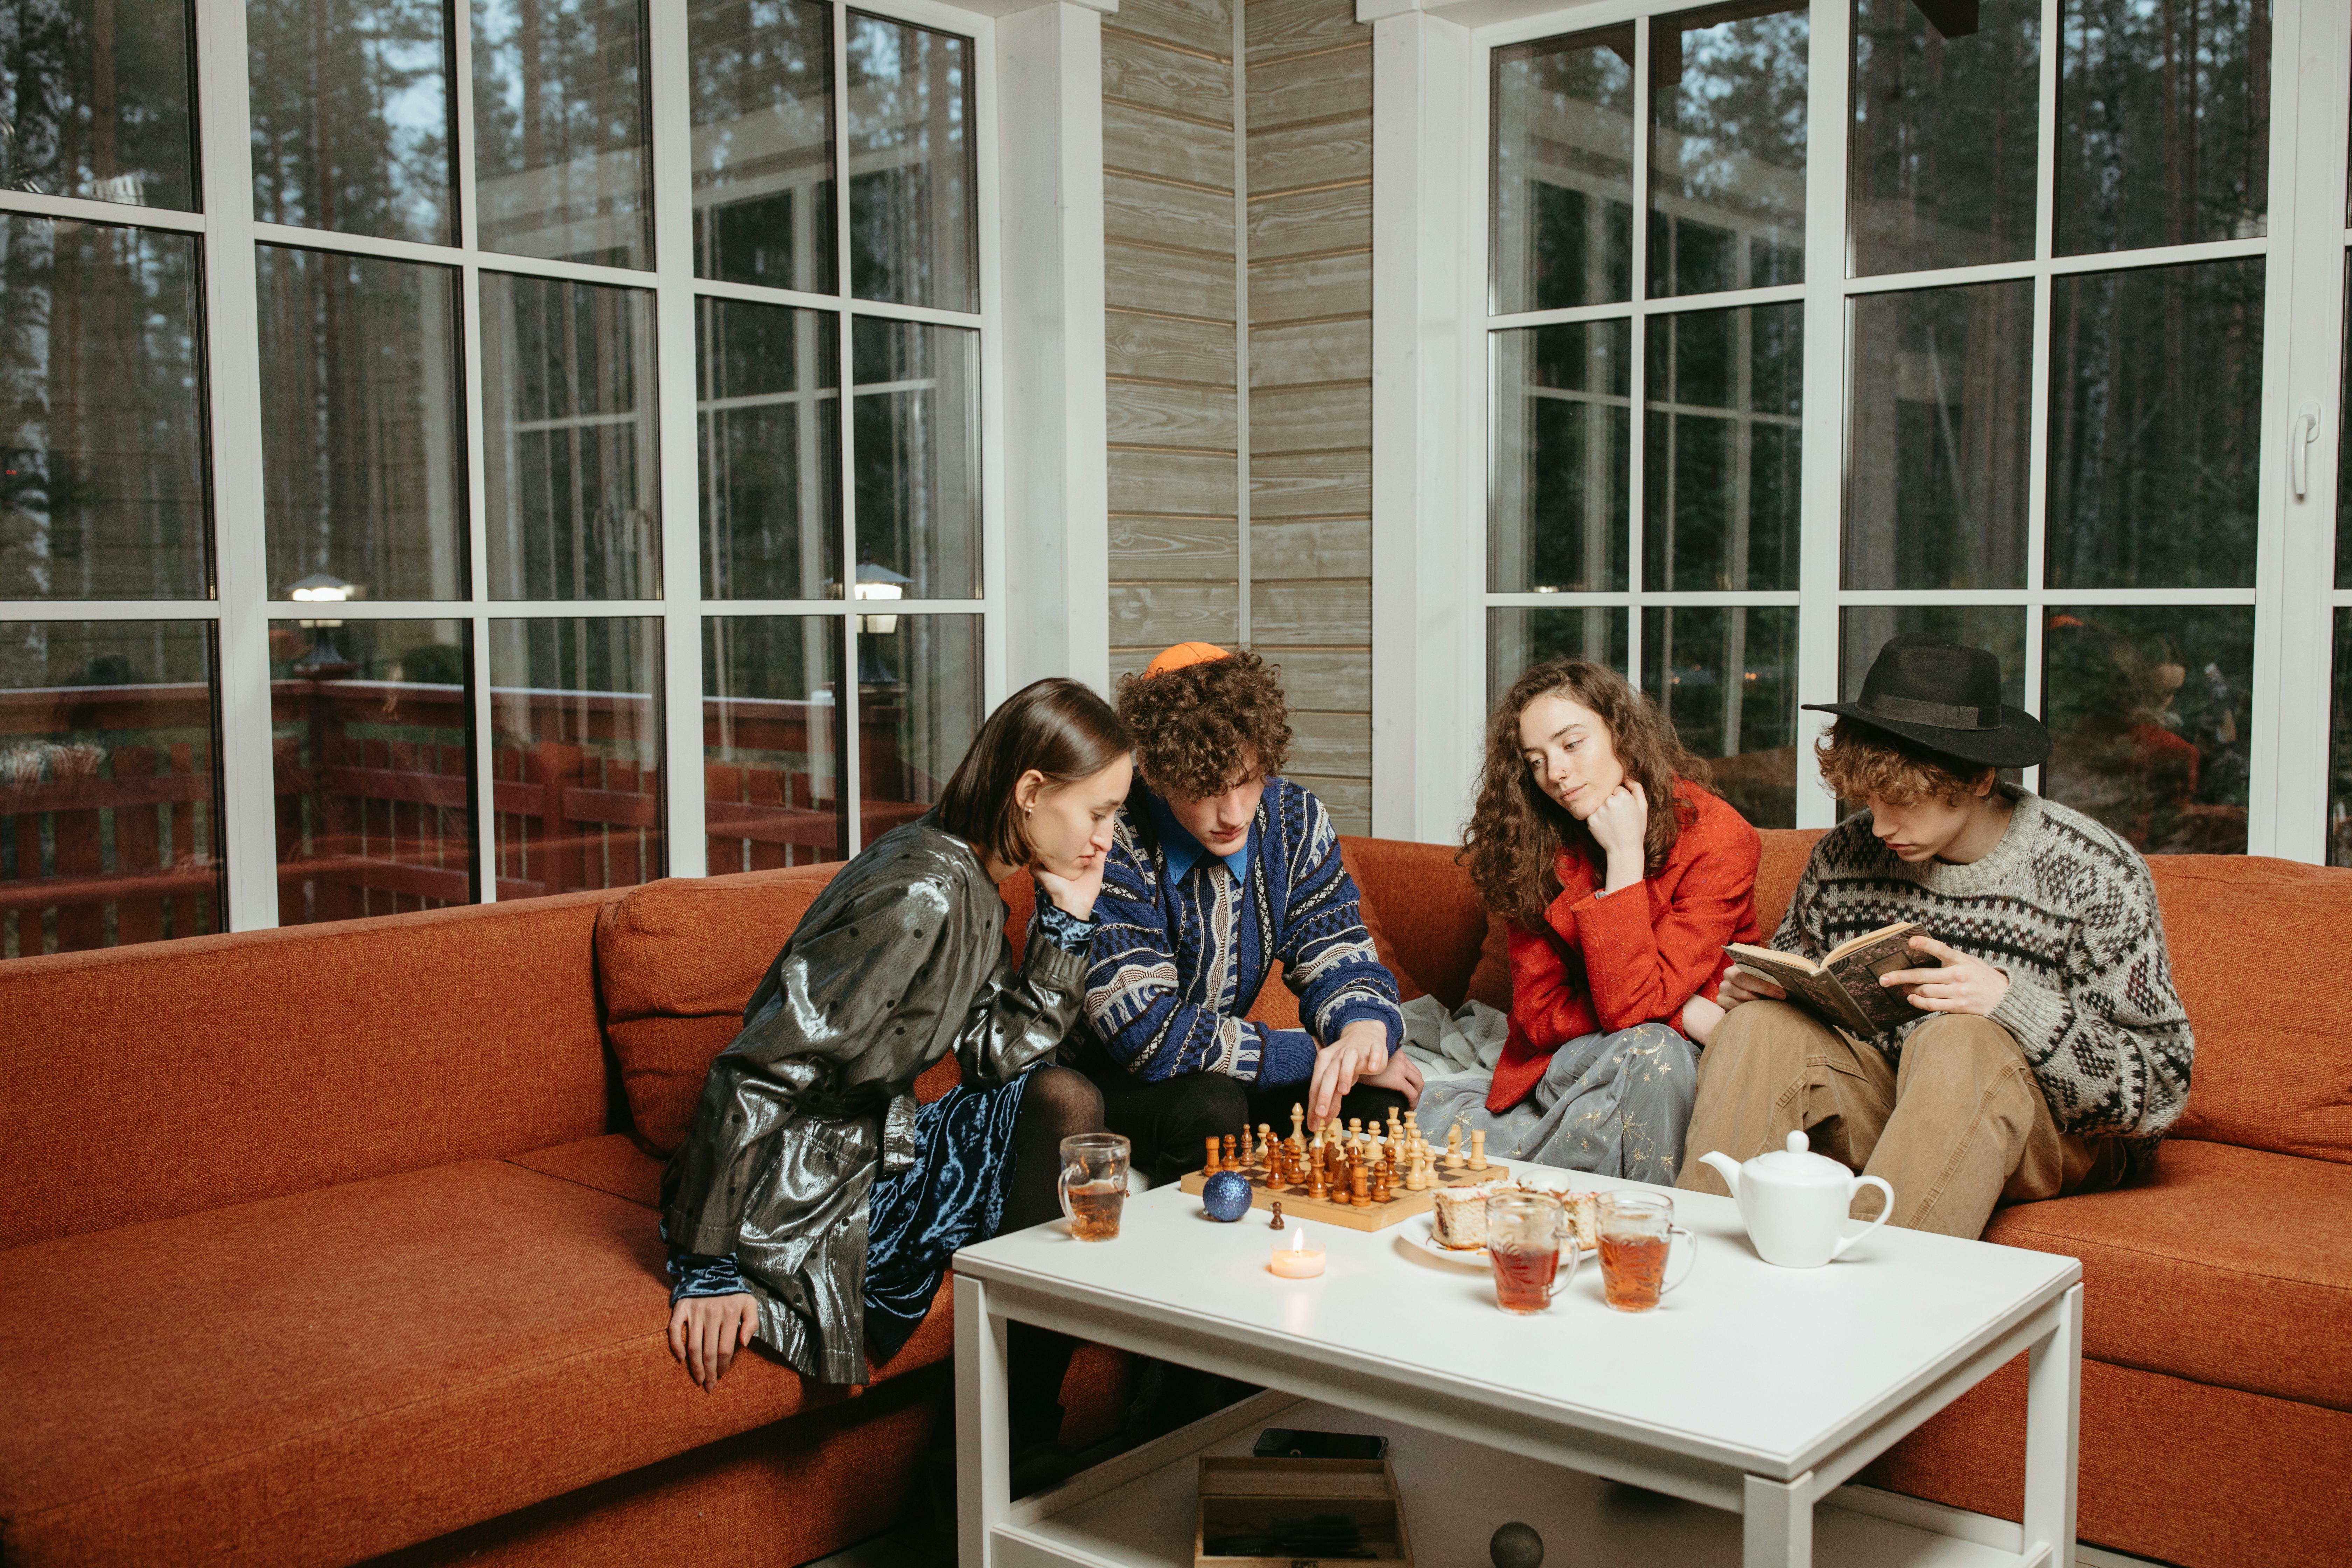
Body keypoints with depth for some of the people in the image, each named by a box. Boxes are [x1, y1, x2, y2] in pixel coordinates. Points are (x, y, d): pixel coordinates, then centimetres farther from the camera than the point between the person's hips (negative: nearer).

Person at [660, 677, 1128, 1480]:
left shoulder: (970, 884, 5)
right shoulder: (920, 895, -25)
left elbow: (998, 1055, 2)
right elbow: (755, 1073, -27)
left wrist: (1068, 921, -5)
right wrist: (707, 1270, -24)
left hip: (874, 1149, 9)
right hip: (805, 1203, -9)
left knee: (1059, 1098, -2)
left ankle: (1020, 1443, 5)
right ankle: (994, 1454, 4)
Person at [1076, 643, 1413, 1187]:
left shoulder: (1294, 819, -5)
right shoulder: (1109, 844, -25)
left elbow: (1338, 960, -2)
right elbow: (1146, 1032, -28)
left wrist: (1365, 1025, -28)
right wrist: (1318, 1055, -25)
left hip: (1222, 1072, 6)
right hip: (1105, 1082, -5)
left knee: (1375, 1093, -17)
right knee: (1210, 1106, -35)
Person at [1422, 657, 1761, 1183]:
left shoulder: (1717, 839, -15)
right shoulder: (1538, 845, -2)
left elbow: (1631, 1003, -23)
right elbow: (1536, 1013, -6)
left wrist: (1626, 855, -22)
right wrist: (1677, 1013, -19)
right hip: (1564, 1070, 2)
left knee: (1652, 1051, -37)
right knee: (1426, 1110, -20)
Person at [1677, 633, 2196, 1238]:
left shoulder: (2092, 872, -13)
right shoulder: (1844, 852, -1)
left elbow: (2162, 1086, -14)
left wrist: (2014, 1005, -30)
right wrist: (1754, 990, -10)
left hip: (2053, 1136, -4)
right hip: (1879, 1114, 4)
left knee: (1961, 1040, -36)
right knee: (1760, 1026, -22)